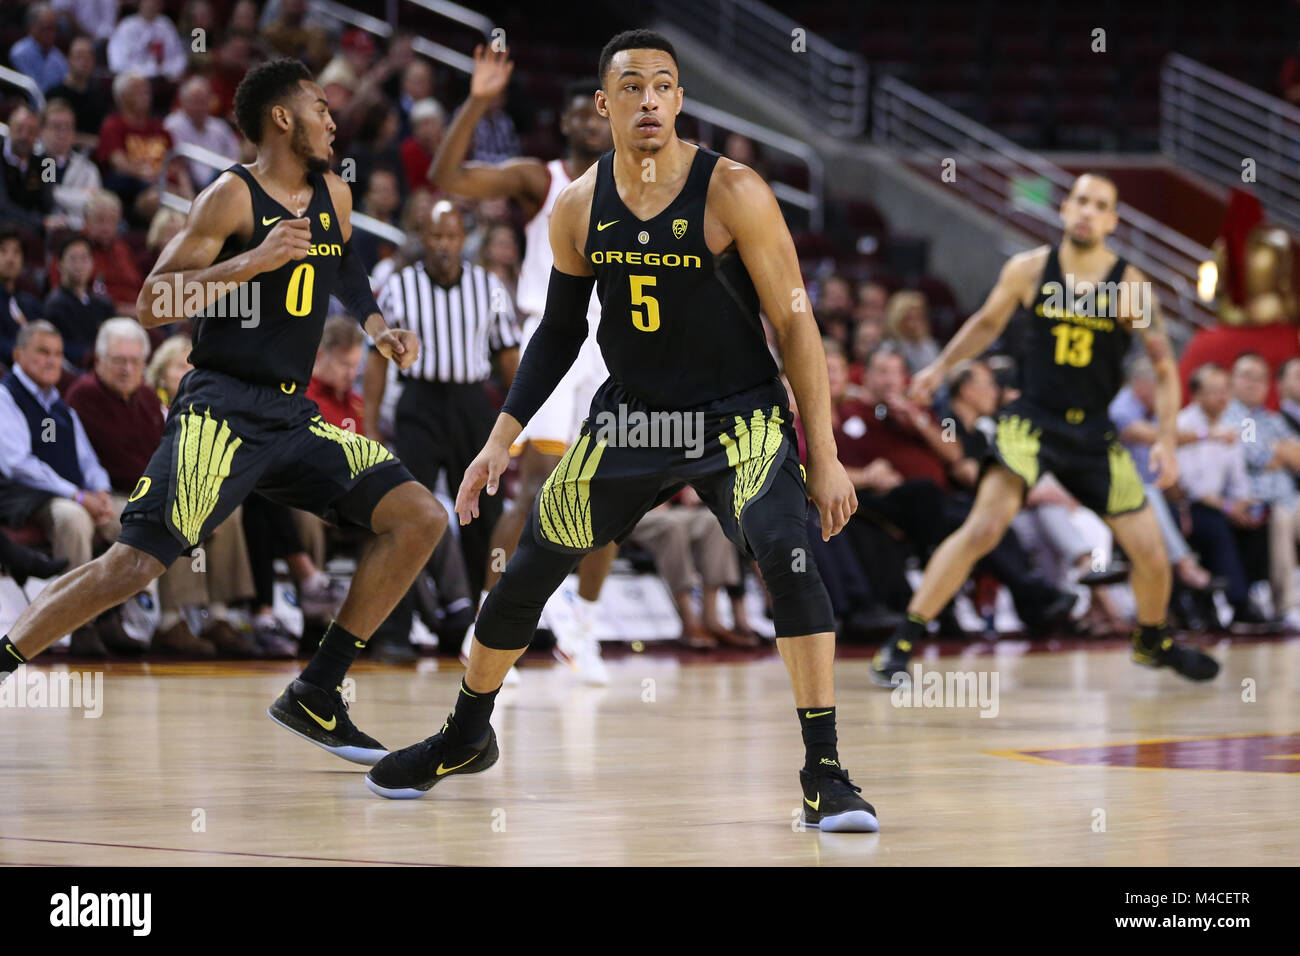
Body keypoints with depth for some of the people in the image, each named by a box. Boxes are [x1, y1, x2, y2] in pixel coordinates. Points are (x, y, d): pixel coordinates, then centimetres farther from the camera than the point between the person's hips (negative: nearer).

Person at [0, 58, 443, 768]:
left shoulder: (333, 196, 13)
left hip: (293, 417, 7)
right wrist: (253, 261, -22)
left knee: (421, 521, -1)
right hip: (221, 410, -7)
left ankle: (315, 696, 2)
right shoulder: (233, 197, -8)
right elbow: (152, 305, -14)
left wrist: (380, 333, 18)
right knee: (135, 562, -19)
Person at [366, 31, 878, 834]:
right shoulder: (579, 209, -4)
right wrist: (503, 439, 5)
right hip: (630, 413, 4)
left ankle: (825, 773, -24)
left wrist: (825, 458, -17)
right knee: (528, 570, 9)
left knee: (787, 554, -28)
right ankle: (466, 738, 34)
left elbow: (795, 323, -14)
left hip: (738, 414, -4)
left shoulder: (733, 193, -18)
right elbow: (560, 330, 10)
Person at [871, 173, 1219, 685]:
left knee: (1152, 556, 3)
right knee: (984, 527, -24)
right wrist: (941, 367, 11)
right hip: (1031, 418, -2)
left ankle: (1153, 641, 36)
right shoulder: (1029, 269, -6)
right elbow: (988, 321, 15)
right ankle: (900, 643, -19)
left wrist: (1166, 442, -11)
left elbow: (1164, 369, -2)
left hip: (1094, 431, 2)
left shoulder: (1130, 287, -8)